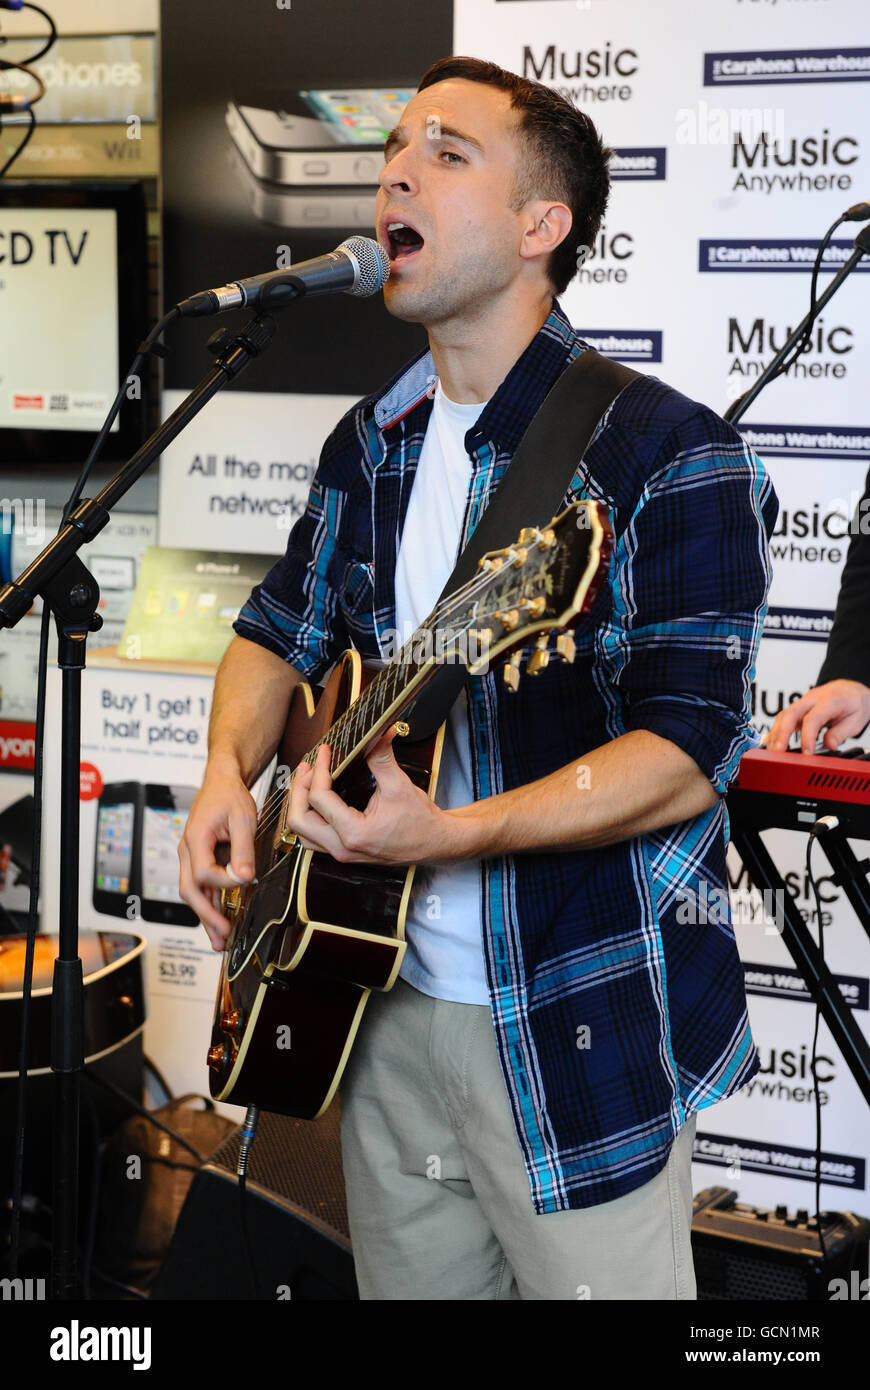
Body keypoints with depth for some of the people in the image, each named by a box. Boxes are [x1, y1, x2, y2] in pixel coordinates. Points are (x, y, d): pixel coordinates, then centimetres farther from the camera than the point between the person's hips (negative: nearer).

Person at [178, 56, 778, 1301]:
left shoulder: (673, 459, -15)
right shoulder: (371, 448, 8)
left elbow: (686, 756, -21)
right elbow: (281, 633, 21)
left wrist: (444, 836, -32)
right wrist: (229, 771, 0)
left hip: (584, 1033, -6)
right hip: (386, 1006, 7)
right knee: (405, 1285, 18)